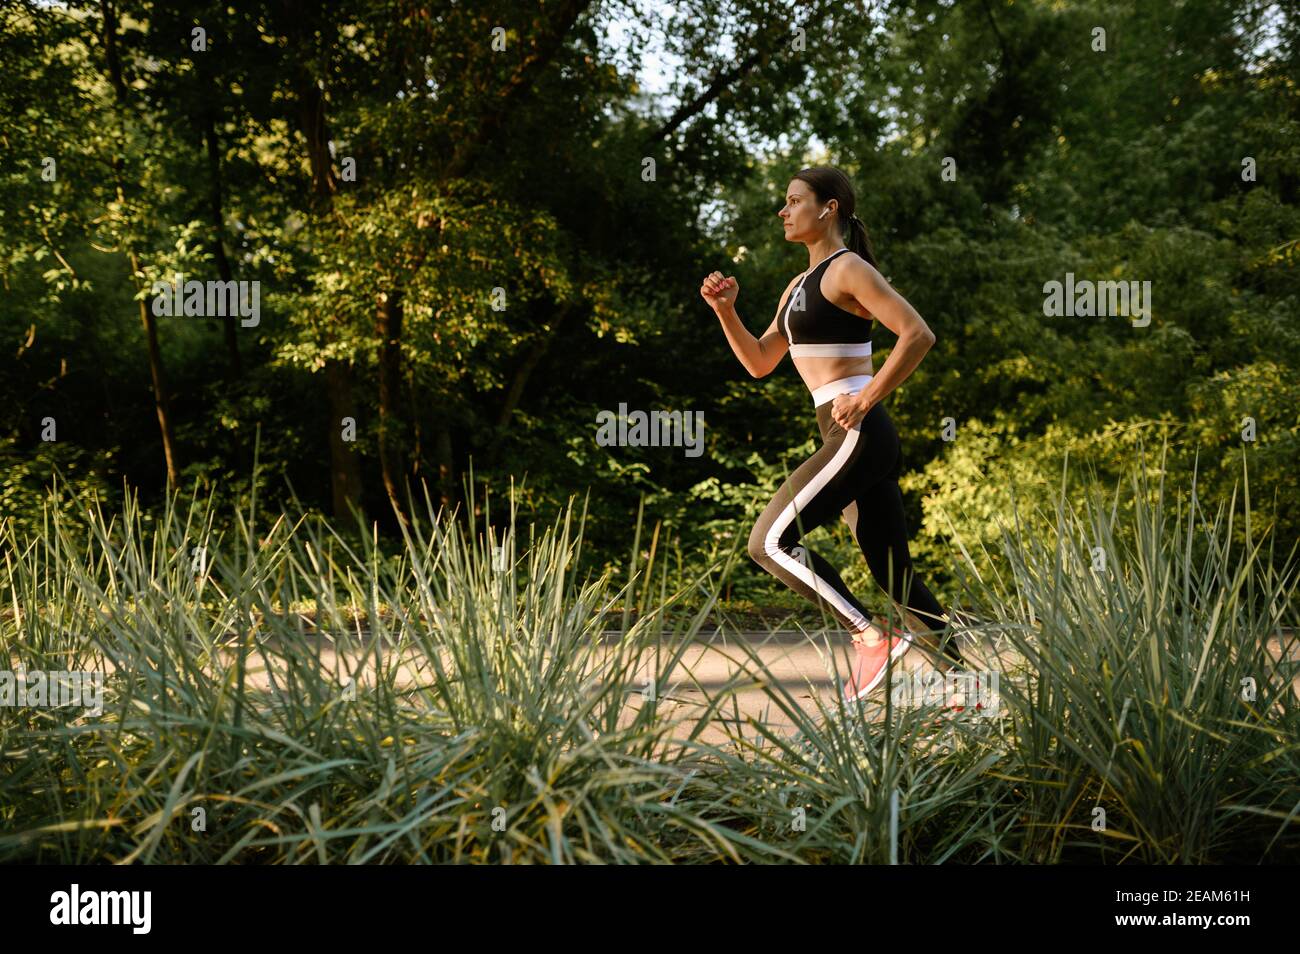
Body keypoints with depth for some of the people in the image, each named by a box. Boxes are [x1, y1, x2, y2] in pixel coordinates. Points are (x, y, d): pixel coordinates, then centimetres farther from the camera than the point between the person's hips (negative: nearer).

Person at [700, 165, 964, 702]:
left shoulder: (847, 269, -6)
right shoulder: (800, 285, 21)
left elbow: (918, 334, -16)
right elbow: (760, 363, 25)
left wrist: (864, 399, -18)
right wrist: (725, 311, 11)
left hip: (857, 433, -10)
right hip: (851, 440, 10)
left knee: (771, 542, -13)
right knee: (896, 575, 9)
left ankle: (871, 639, -14)